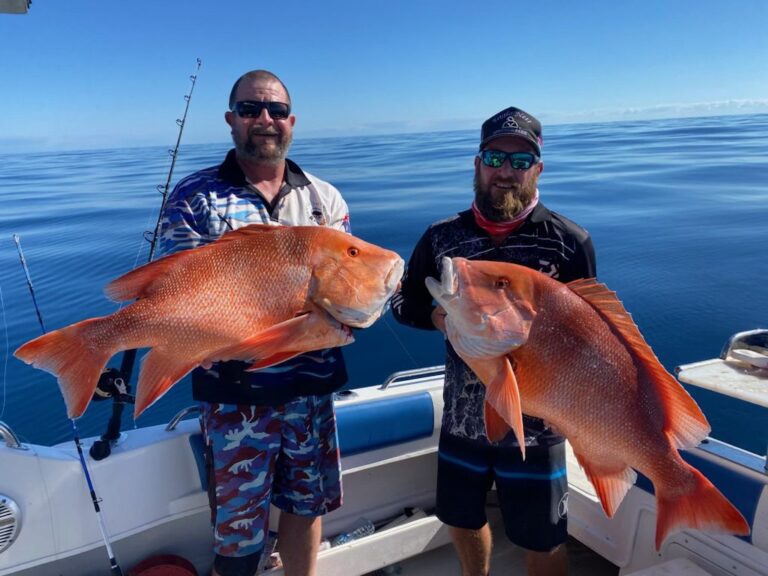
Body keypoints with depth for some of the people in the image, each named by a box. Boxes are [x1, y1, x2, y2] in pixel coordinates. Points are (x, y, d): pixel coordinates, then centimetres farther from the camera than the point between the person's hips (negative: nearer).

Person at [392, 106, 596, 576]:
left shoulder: (570, 241, -10)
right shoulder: (443, 237, -3)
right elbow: (403, 300, 6)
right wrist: (437, 316, -14)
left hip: (535, 420, -3)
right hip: (462, 416, 3)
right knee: (463, 520, 24)